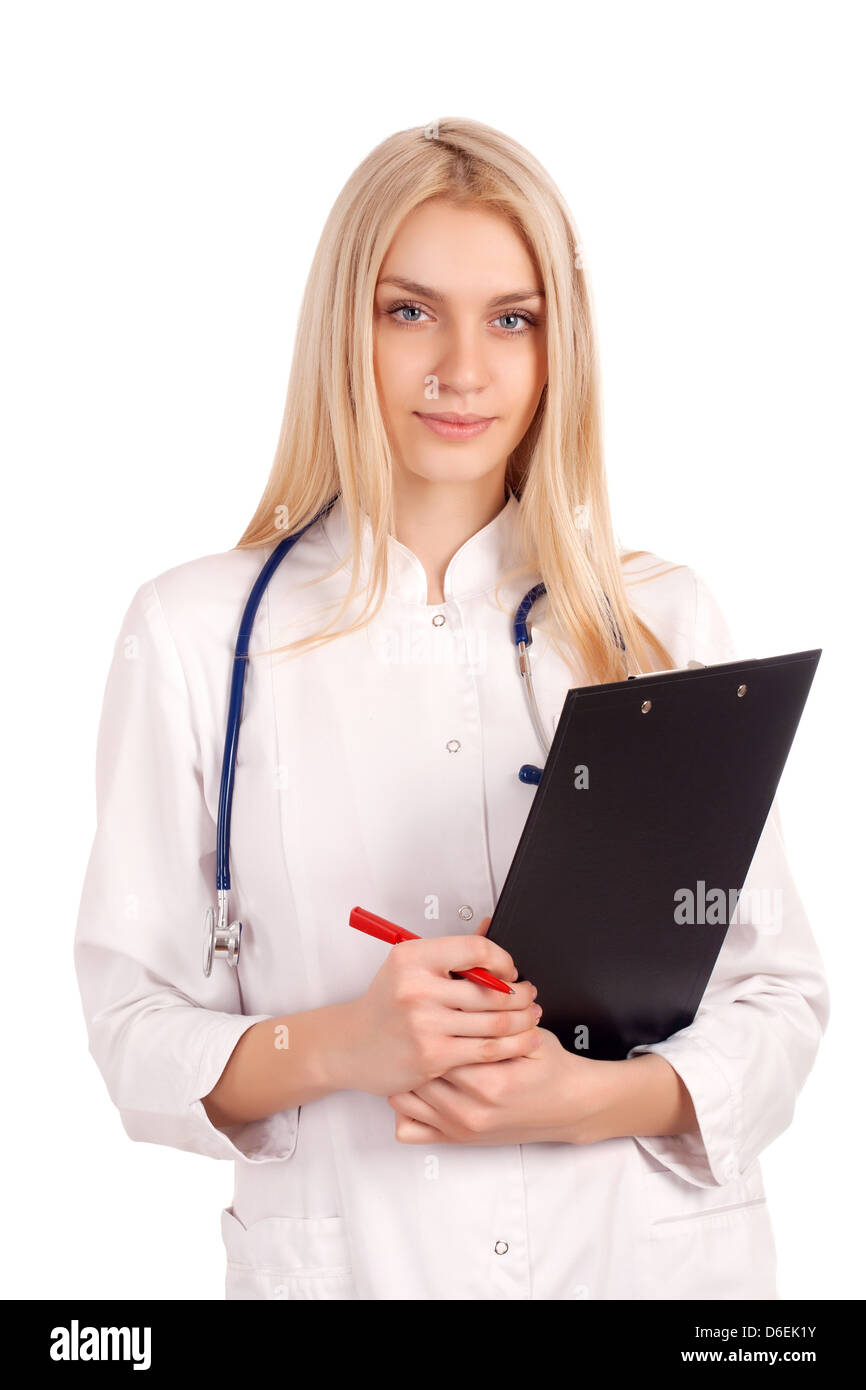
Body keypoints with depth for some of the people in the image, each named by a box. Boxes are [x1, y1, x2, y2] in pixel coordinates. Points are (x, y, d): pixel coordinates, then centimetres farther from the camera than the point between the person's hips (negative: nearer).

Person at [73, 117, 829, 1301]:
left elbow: (781, 998, 1)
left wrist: (586, 1094, -16)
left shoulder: (665, 621, 0)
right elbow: (135, 1028, -5)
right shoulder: (194, 631, -4)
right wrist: (336, 1046, -22)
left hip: (654, 1248, 2)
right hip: (346, 1254, -1)